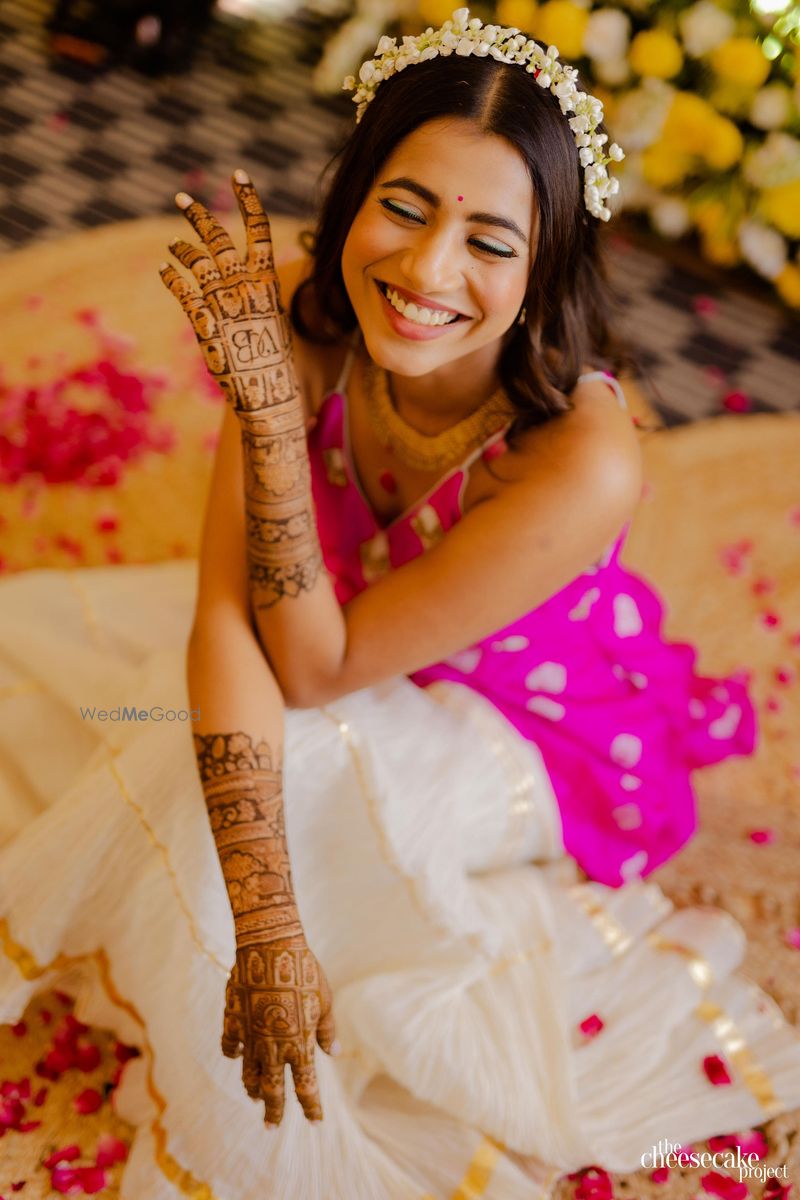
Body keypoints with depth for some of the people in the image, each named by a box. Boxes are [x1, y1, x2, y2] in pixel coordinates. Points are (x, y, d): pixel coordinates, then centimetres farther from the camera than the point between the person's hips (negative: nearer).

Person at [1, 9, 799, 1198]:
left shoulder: (585, 462, -39)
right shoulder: (307, 321, -26)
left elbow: (317, 670, -30)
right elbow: (228, 612, -29)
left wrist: (267, 408, -41)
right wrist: (268, 924, -38)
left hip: (526, 734, -4)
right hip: (351, 640, 5)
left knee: (189, 779, -25)